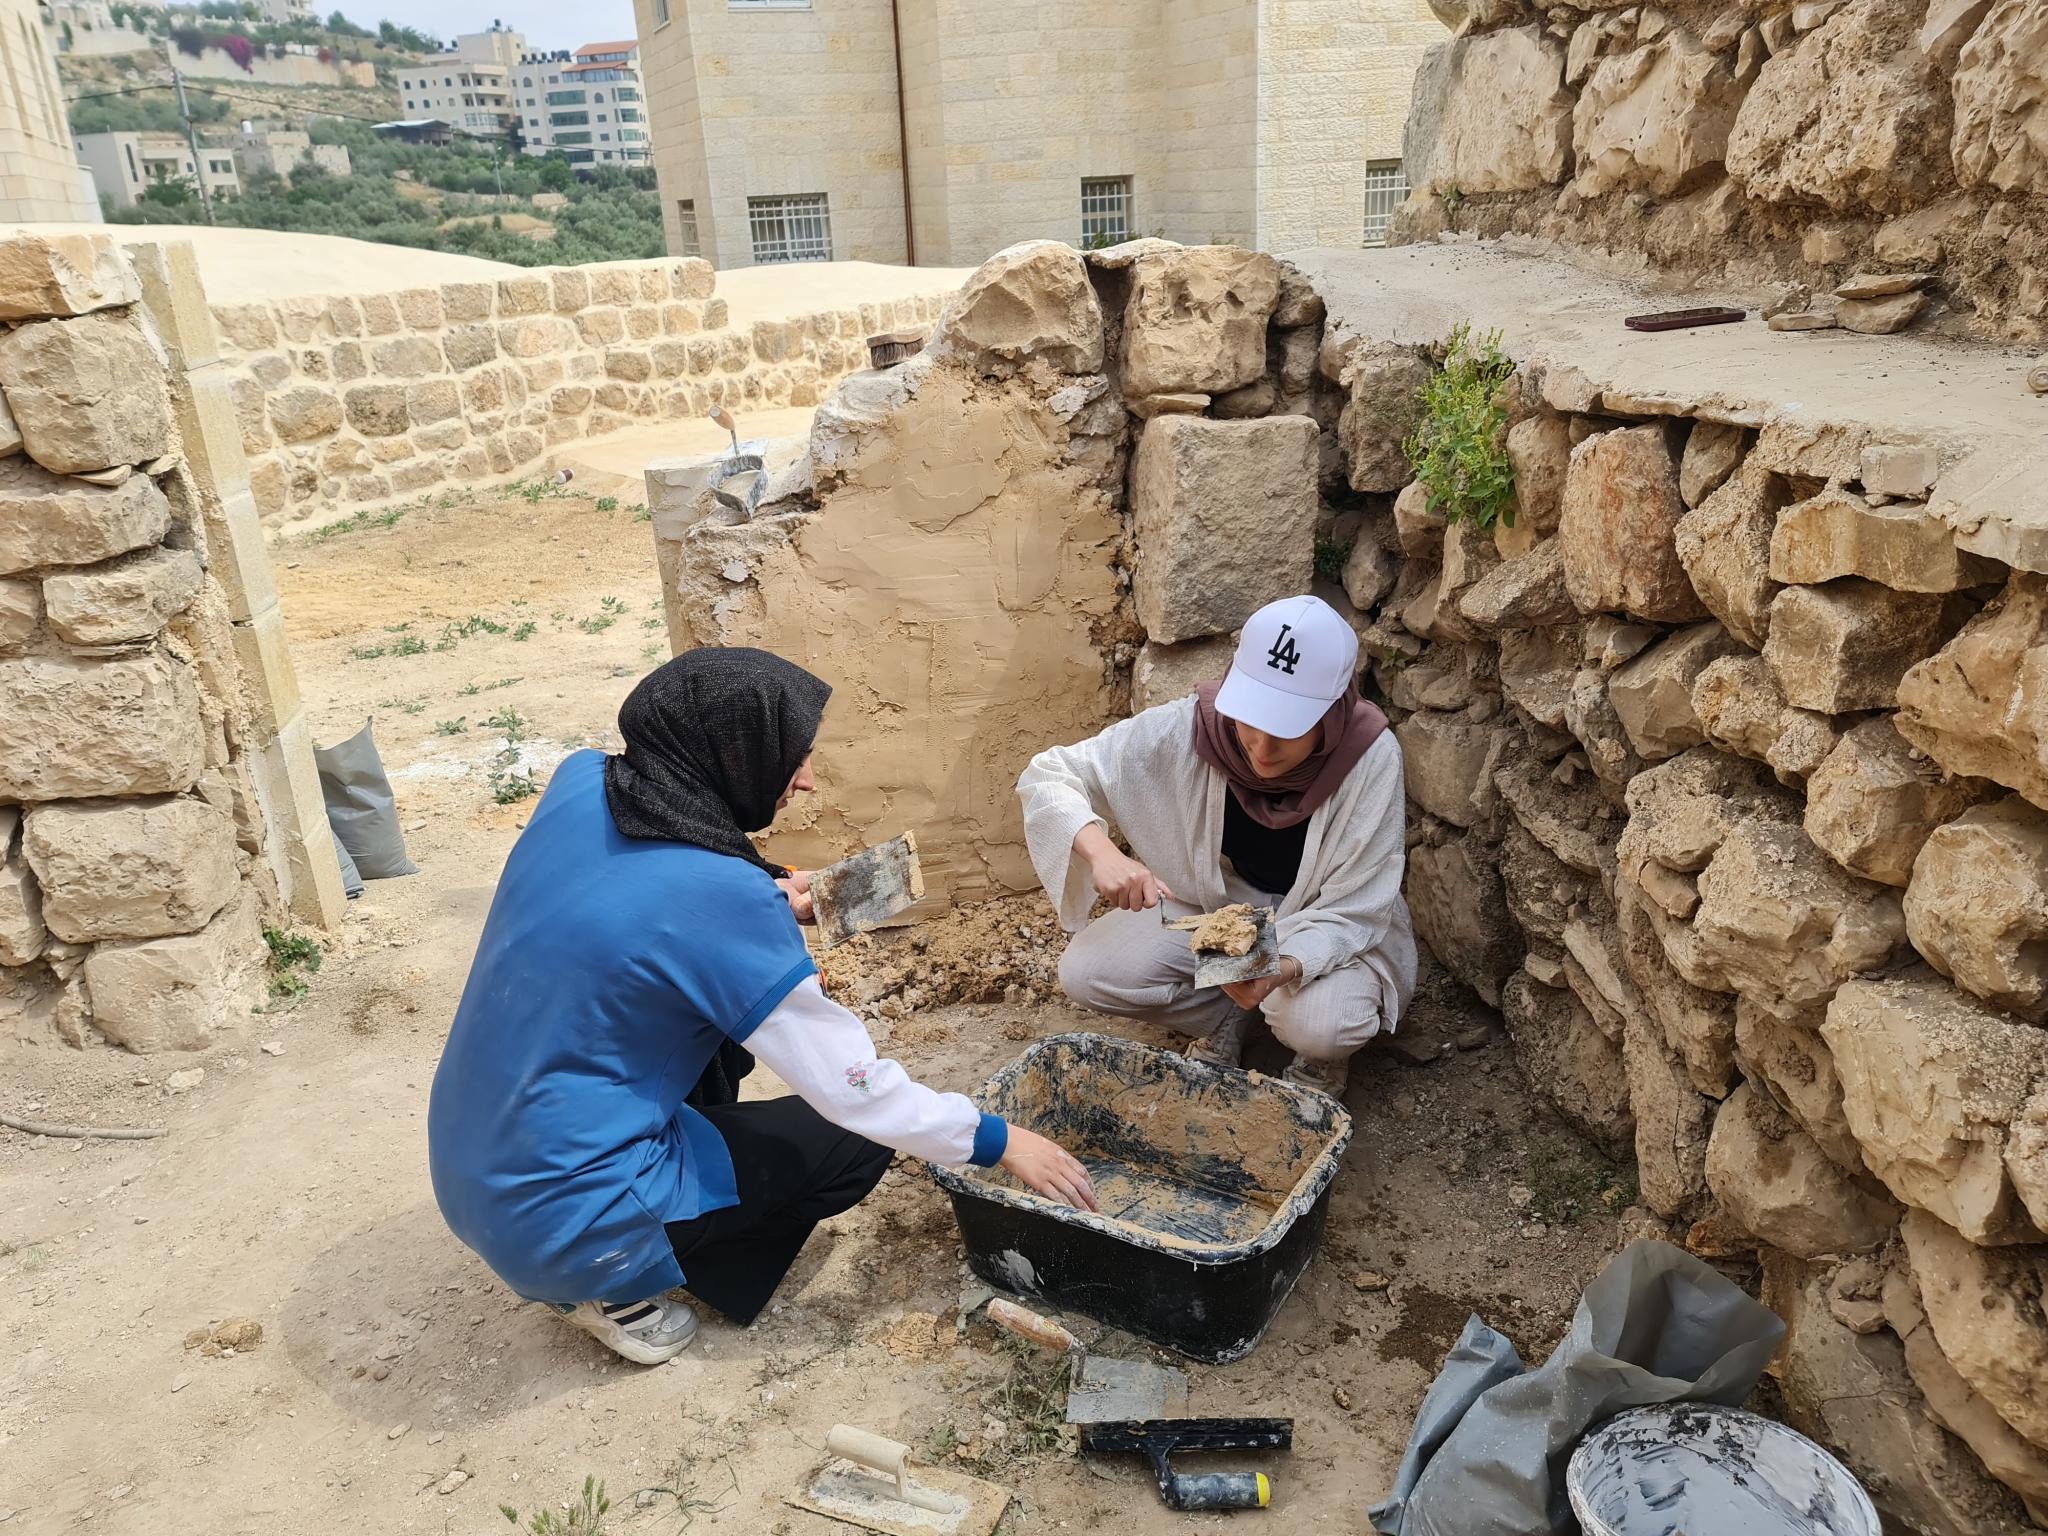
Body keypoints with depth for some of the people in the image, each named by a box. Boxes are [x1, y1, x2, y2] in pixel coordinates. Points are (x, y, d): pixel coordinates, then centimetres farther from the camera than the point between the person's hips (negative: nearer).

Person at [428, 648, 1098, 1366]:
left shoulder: (580, 783, -7)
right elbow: (856, 1090, -18)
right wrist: (998, 1141, -4)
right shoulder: (724, 901, -27)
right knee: (858, 1141, 4)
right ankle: (622, 1289, 6)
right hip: (555, 1220, -7)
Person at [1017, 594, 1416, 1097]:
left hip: (1326, 926, -2)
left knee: (1318, 1024, -34)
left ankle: (1322, 1052, 5)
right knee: (1086, 972, -19)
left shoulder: (1370, 759, -29)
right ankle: (1228, 1016, 7)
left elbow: (1349, 914, -22)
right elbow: (1048, 774, -20)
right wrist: (1102, 852, -40)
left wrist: (1281, 970, -43)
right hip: (1210, 901, 3)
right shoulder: (1188, 728, -24)